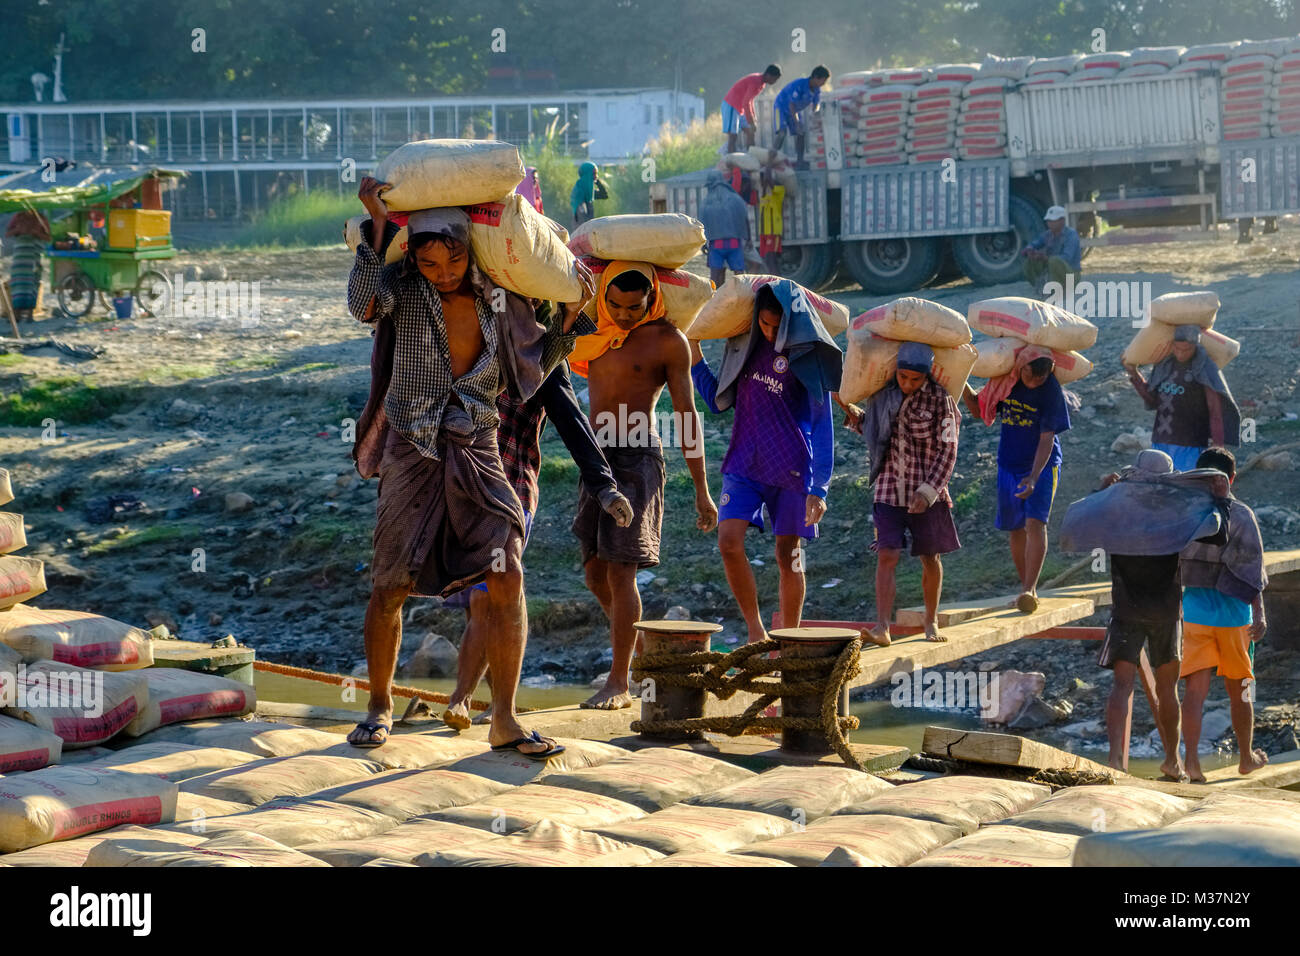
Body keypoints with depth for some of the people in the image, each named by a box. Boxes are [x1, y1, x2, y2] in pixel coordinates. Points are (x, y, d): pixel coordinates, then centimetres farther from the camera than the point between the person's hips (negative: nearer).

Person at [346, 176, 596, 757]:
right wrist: (378, 224, -27)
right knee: (390, 589, 4)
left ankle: (505, 721, -4)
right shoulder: (403, 287, -5)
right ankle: (379, 707, 25)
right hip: (411, 452, -1)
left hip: (477, 452, 1)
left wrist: (570, 312, 1)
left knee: (507, 577, -11)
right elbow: (364, 304, -27)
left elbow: (538, 361, 16)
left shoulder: (499, 298, 3)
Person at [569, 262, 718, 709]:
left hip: (638, 458, -6)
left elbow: (688, 417, -4)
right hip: (596, 458, 6)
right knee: (595, 573, 7)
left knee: (620, 571, -10)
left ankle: (618, 683, -5)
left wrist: (701, 490, -5)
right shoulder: (592, 334, 10)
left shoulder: (667, 341, -5)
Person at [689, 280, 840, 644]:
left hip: (791, 470, -3)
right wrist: (694, 354, 7)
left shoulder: (808, 359, -7)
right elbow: (718, 401, 16)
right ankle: (756, 631, -4)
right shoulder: (745, 344, 6)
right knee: (729, 540, -16)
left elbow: (822, 428, -8)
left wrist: (819, 488, -14)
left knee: (789, 557, 4)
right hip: (743, 464, 3)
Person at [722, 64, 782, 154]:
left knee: (750, 132, 7)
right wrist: (751, 123, -20)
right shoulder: (756, 82, -24)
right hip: (731, 106, -10)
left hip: (739, 108, 10)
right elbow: (746, 103, -25)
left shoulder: (761, 83, 7)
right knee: (732, 136, -13)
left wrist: (753, 117, 11)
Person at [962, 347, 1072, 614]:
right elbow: (979, 409, 11)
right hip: (1009, 465, 5)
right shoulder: (1004, 380, -5)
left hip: (1041, 466, -5)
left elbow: (1047, 439, -20)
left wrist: (1034, 478, -29)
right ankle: (1029, 590, 21)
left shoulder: (1052, 391, -18)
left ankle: (1029, 590, -23)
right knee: (1016, 529, 9)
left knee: (1035, 523, -19)